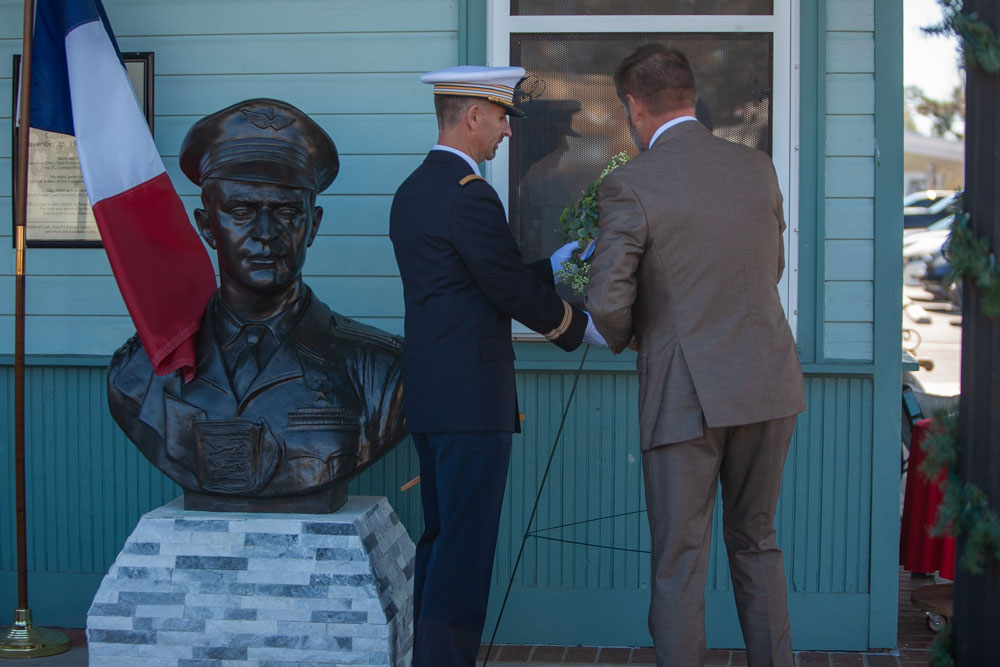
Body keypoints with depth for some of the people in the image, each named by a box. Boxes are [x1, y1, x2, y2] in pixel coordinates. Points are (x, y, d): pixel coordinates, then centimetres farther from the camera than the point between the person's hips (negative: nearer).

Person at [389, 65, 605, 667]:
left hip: (428, 393, 10)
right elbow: (514, 292, -13)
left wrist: (554, 265, 20)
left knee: (441, 538, 16)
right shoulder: (470, 195, -15)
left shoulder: (412, 191, 14)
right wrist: (580, 327, 2)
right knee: (466, 546, -4)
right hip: (471, 397, -10)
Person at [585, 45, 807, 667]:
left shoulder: (630, 185, -12)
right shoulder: (758, 167, 4)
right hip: (769, 384, 5)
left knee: (679, 562, 5)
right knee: (757, 541, 19)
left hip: (686, 393, -5)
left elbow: (608, 303, -13)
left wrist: (625, 340, 8)